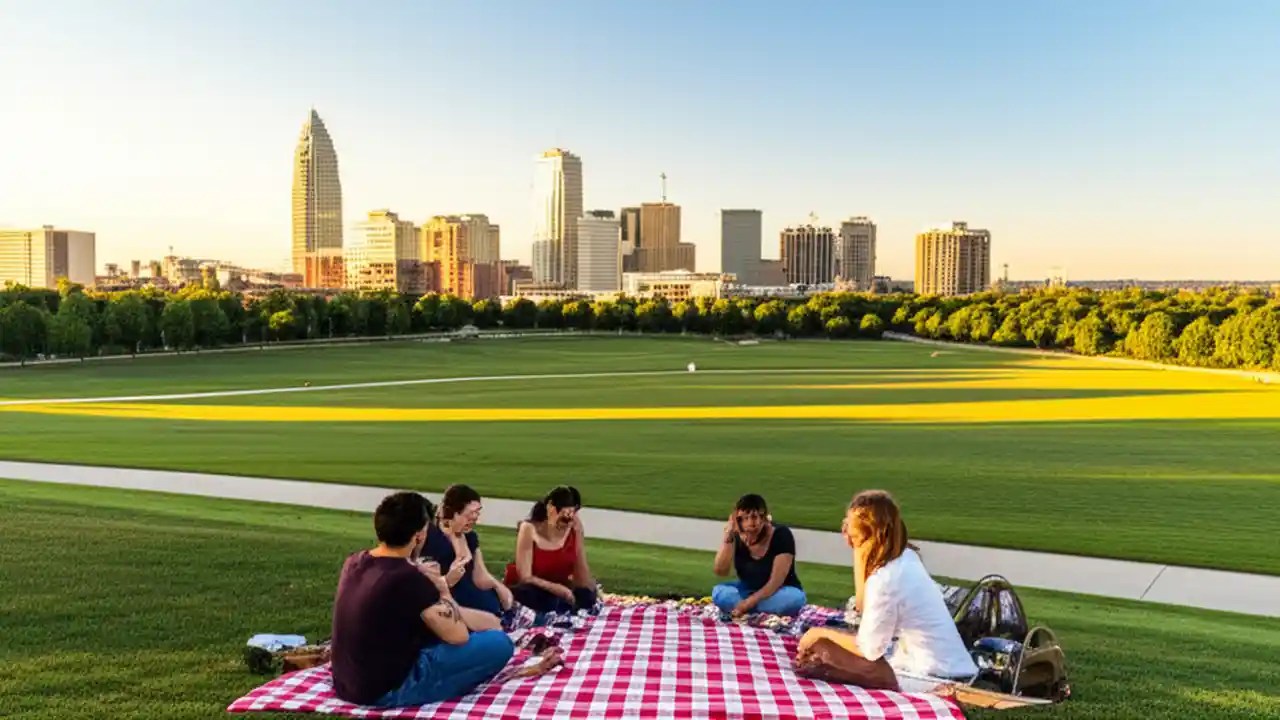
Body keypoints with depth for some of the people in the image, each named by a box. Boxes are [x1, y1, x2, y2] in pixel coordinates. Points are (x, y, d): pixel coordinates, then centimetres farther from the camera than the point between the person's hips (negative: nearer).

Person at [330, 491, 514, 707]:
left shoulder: (354, 562, 0)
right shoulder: (409, 579, -24)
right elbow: (458, 636, -17)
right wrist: (443, 591, -2)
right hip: (387, 691, -8)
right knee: (499, 643, -11)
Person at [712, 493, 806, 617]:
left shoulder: (781, 535, -22)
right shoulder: (736, 537, -11)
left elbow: (776, 581, -25)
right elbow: (721, 572, -21)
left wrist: (748, 603, -35)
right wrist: (728, 537, -31)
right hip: (748, 590, 3)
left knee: (793, 599, -37)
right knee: (720, 593, -25)